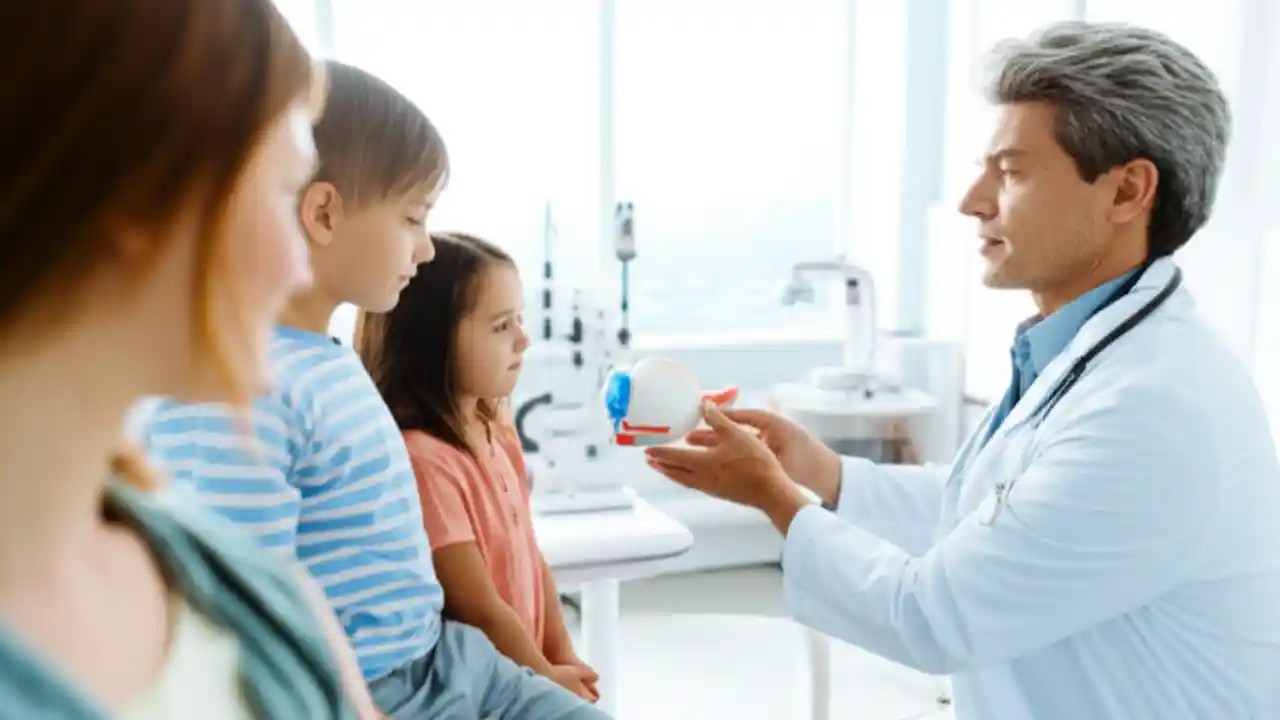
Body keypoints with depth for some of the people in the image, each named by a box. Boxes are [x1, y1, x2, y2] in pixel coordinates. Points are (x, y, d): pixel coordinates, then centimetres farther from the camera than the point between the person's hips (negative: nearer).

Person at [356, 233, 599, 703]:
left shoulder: (497, 428, 1)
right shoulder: (423, 459, -26)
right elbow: (482, 612, -20)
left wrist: (563, 656, 3)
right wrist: (545, 676, -7)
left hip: (522, 672, 7)